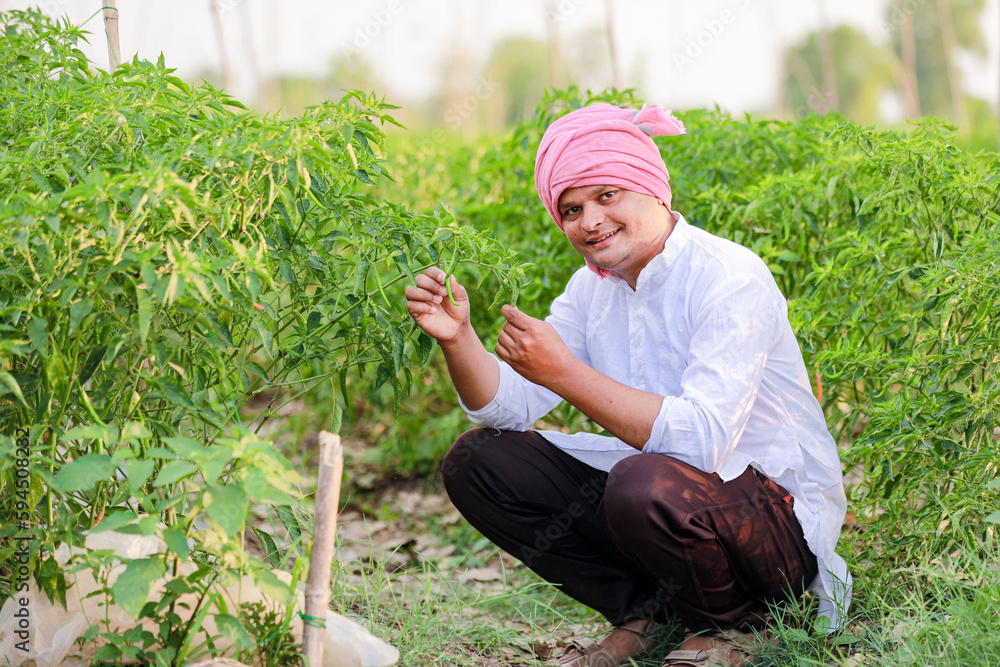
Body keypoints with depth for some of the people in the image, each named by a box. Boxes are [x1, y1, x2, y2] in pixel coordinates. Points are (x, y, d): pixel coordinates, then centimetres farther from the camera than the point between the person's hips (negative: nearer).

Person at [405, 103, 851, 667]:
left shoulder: (731, 278, -19)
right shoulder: (594, 287, 4)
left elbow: (701, 441, -31)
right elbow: (508, 408, 1)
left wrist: (566, 373, -31)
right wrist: (458, 338, -18)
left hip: (784, 519, -7)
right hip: (664, 491, 7)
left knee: (645, 485, -39)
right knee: (477, 461, -2)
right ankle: (643, 609, 5)